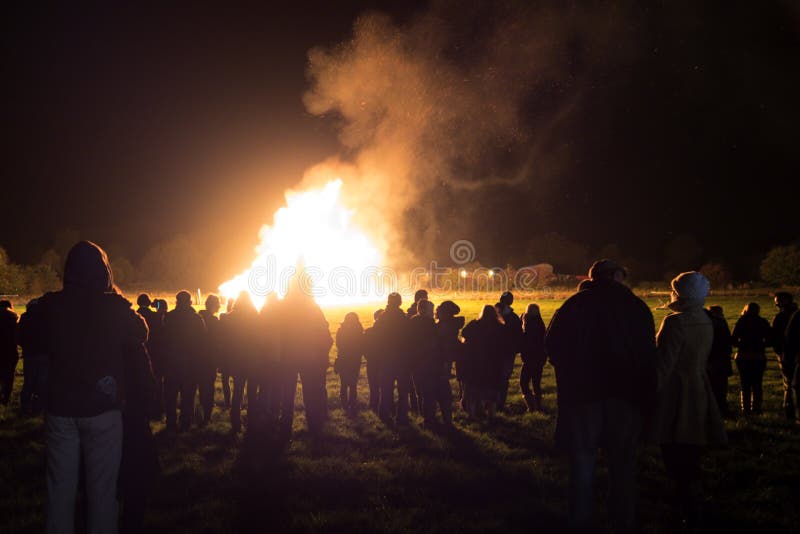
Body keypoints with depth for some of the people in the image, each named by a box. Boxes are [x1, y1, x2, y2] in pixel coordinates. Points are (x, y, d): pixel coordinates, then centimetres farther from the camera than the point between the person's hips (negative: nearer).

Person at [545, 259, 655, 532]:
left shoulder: (574, 304, 1)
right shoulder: (636, 306, 1)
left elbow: (552, 346, 2)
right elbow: (648, 353, 0)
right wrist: (645, 390, 6)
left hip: (582, 393, 0)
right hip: (625, 395, 0)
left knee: (582, 459, 7)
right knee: (623, 461, 10)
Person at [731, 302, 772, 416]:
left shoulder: (741, 322, -3)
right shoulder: (763, 322, -1)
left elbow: (733, 340, -6)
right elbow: (769, 340, -2)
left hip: (743, 358, -1)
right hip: (759, 357, 1)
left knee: (745, 385, 6)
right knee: (757, 385, 10)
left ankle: (746, 409, 4)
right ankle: (756, 408, 8)